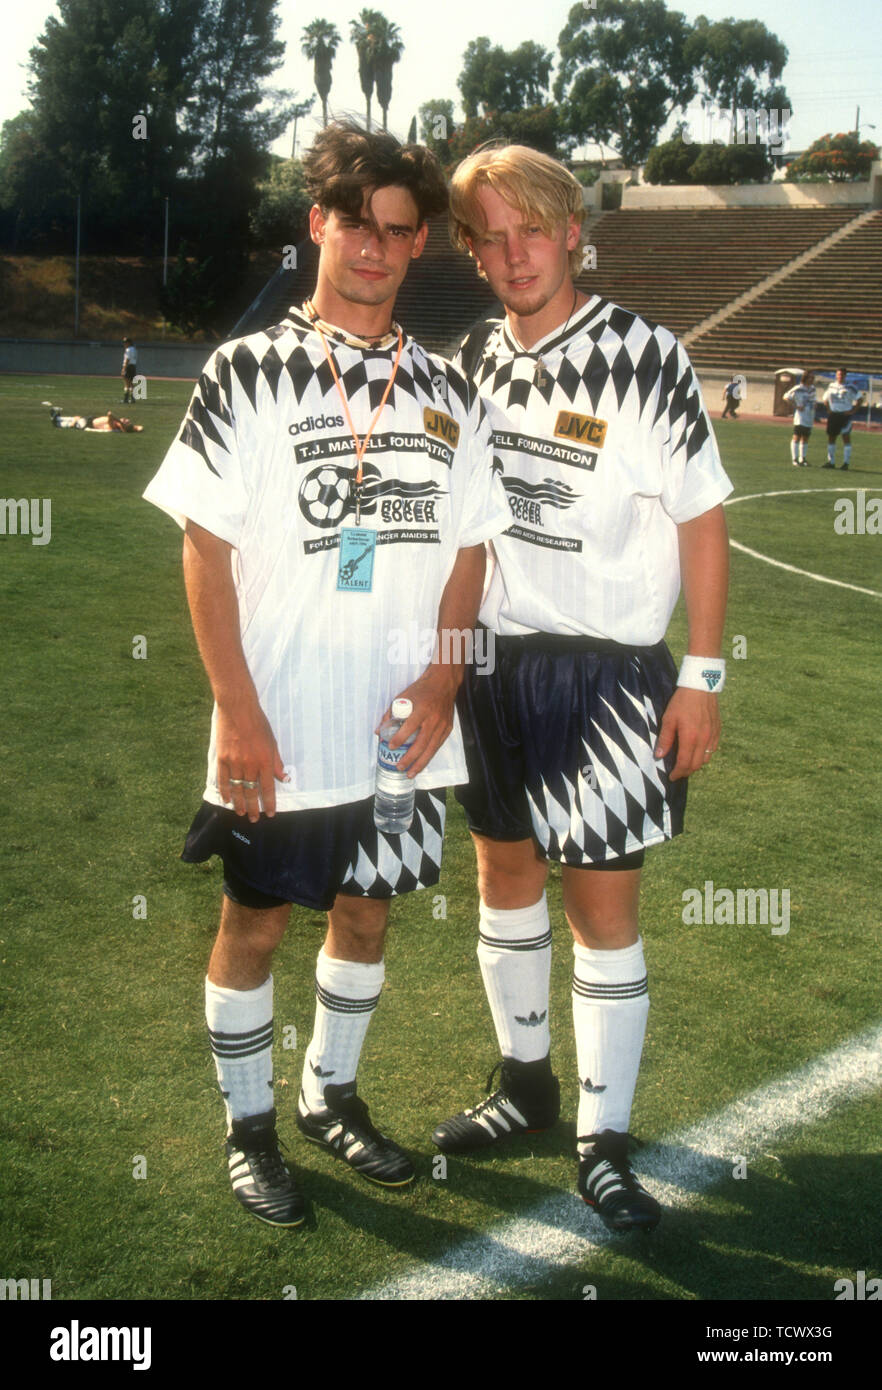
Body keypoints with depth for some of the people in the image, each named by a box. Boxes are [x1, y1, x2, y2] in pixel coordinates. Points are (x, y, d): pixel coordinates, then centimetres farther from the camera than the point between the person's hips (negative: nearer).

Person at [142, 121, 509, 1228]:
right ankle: (248, 1126, 28)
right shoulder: (249, 373, -6)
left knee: (367, 907, 16)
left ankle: (331, 1096, 38)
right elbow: (206, 549, -8)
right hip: (278, 728, -4)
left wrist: (440, 682, -4)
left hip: (402, 724, 5)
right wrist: (238, 713, -14)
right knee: (255, 920, 7)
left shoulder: (444, 390, 7)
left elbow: (469, 549, 10)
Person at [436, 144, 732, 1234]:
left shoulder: (643, 359, -12)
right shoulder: (477, 360, 4)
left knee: (603, 900, -1)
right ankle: (525, 1080, 36)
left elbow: (702, 520, -9)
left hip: (608, 667, -5)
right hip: (495, 657, 6)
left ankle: (603, 1141, 14)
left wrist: (702, 676, -11)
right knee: (504, 868, 15)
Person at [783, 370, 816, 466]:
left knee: (805, 439, 11)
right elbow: (786, 396, -8)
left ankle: (803, 459, 18)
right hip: (800, 418, -7)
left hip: (809, 418, 7)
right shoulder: (798, 389, -10)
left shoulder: (813, 389, 11)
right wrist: (796, 406, -12)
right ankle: (794, 459, -9)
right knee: (797, 437, -10)